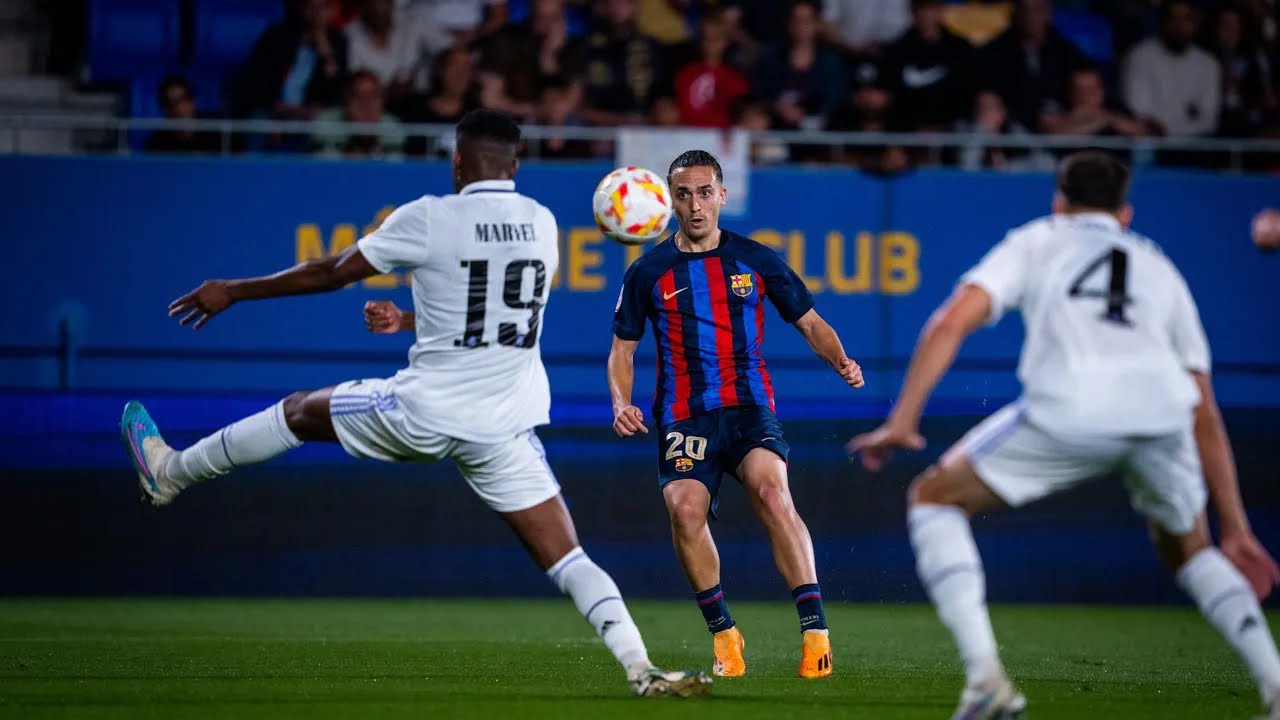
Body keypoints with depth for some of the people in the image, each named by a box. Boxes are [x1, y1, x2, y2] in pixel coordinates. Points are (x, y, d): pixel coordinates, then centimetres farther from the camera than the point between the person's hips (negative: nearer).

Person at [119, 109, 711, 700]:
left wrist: (232, 292, 12)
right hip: (505, 429, 3)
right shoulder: (542, 224, 5)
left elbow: (331, 273, -1)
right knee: (567, 561, 1)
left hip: (426, 411, -3)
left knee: (300, 411, 22)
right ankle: (641, 669, -18)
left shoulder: (430, 218, -10)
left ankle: (170, 473, 38)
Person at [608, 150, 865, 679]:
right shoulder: (649, 272, 6)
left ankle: (815, 628, -28)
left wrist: (841, 361, -4)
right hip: (684, 414, 0)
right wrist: (621, 403, -5)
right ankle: (722, 633, -5)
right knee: (685, 509, -25)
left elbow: (809, 323, 16)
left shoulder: (757, 261, 8)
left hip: (749, 407, 0)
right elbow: (622, 349, 13)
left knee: (772, 493, -29)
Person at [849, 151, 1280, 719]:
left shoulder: (1036, 241, 30)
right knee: (1185, 549, 32)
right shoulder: (1159, 269, 37)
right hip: (1163, 409, 4)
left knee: (933, 500, 17)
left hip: (1067, 413, -4)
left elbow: (952, 322, 11)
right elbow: (1206, 417, 35)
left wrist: (903, 420, 10)